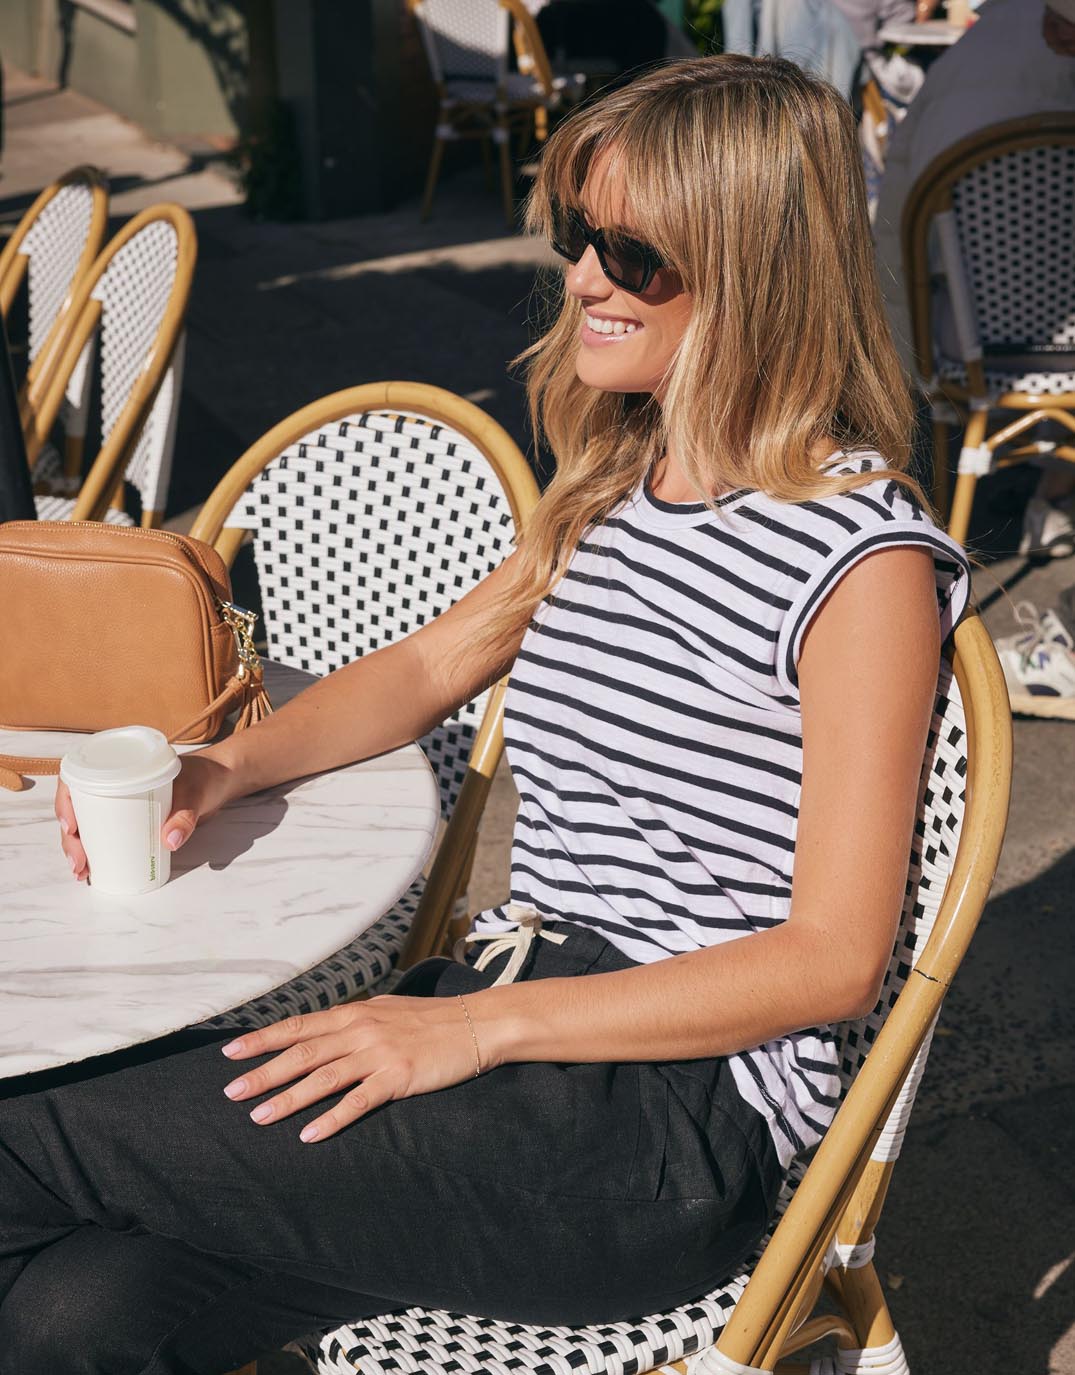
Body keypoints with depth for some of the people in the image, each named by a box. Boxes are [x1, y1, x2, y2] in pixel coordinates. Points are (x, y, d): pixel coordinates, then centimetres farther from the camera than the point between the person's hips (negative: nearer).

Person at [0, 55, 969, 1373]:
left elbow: (834, 958, -13)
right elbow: (429, 663, 25)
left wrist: (480, 1028, -18)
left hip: (676, 1120, -7)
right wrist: (220, 768, 6)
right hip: (506, 1030, 7)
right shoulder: (613, 487, 14)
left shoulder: (865, 559, -11)